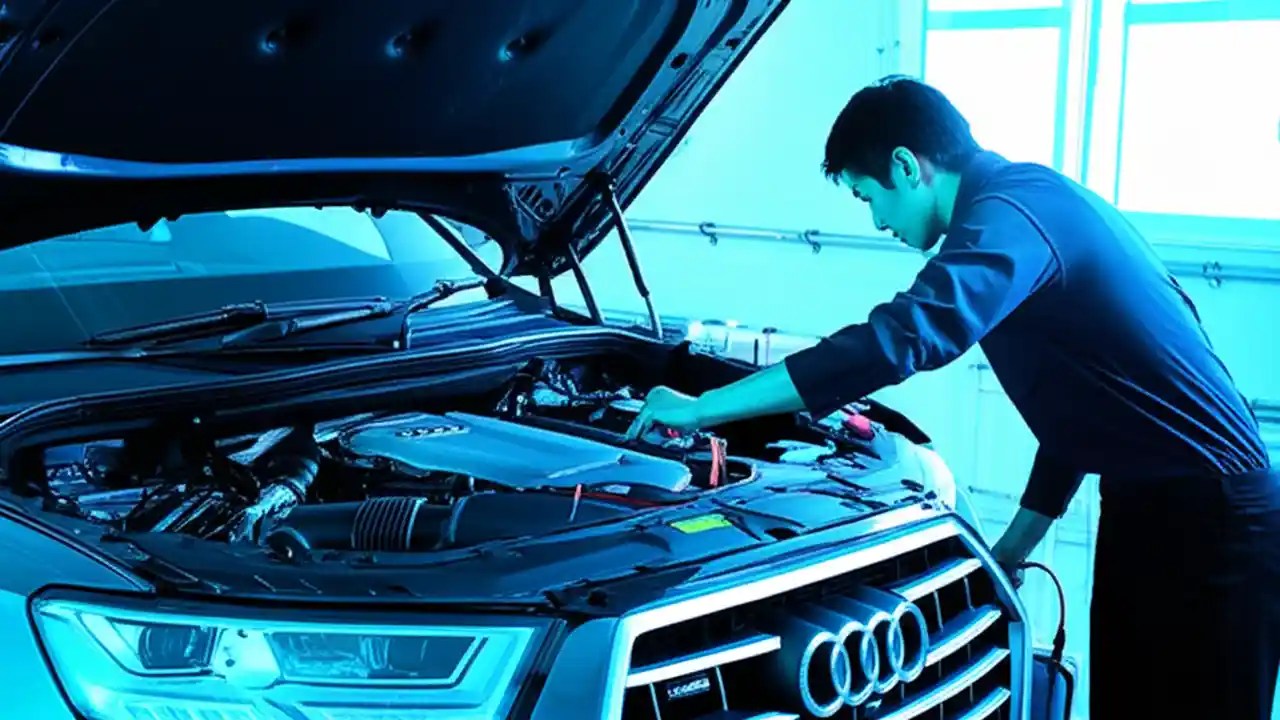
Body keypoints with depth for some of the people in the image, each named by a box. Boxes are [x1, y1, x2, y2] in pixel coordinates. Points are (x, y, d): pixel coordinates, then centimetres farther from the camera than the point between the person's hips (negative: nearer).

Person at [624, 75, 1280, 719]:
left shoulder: (1011, 217, -20)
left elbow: (899, 339, -34)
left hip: (1205, 517, -10)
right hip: (1144, 501, 10)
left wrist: (701, 408, -29)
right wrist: (1016, 543, 17)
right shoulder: (1035, 201, 12)